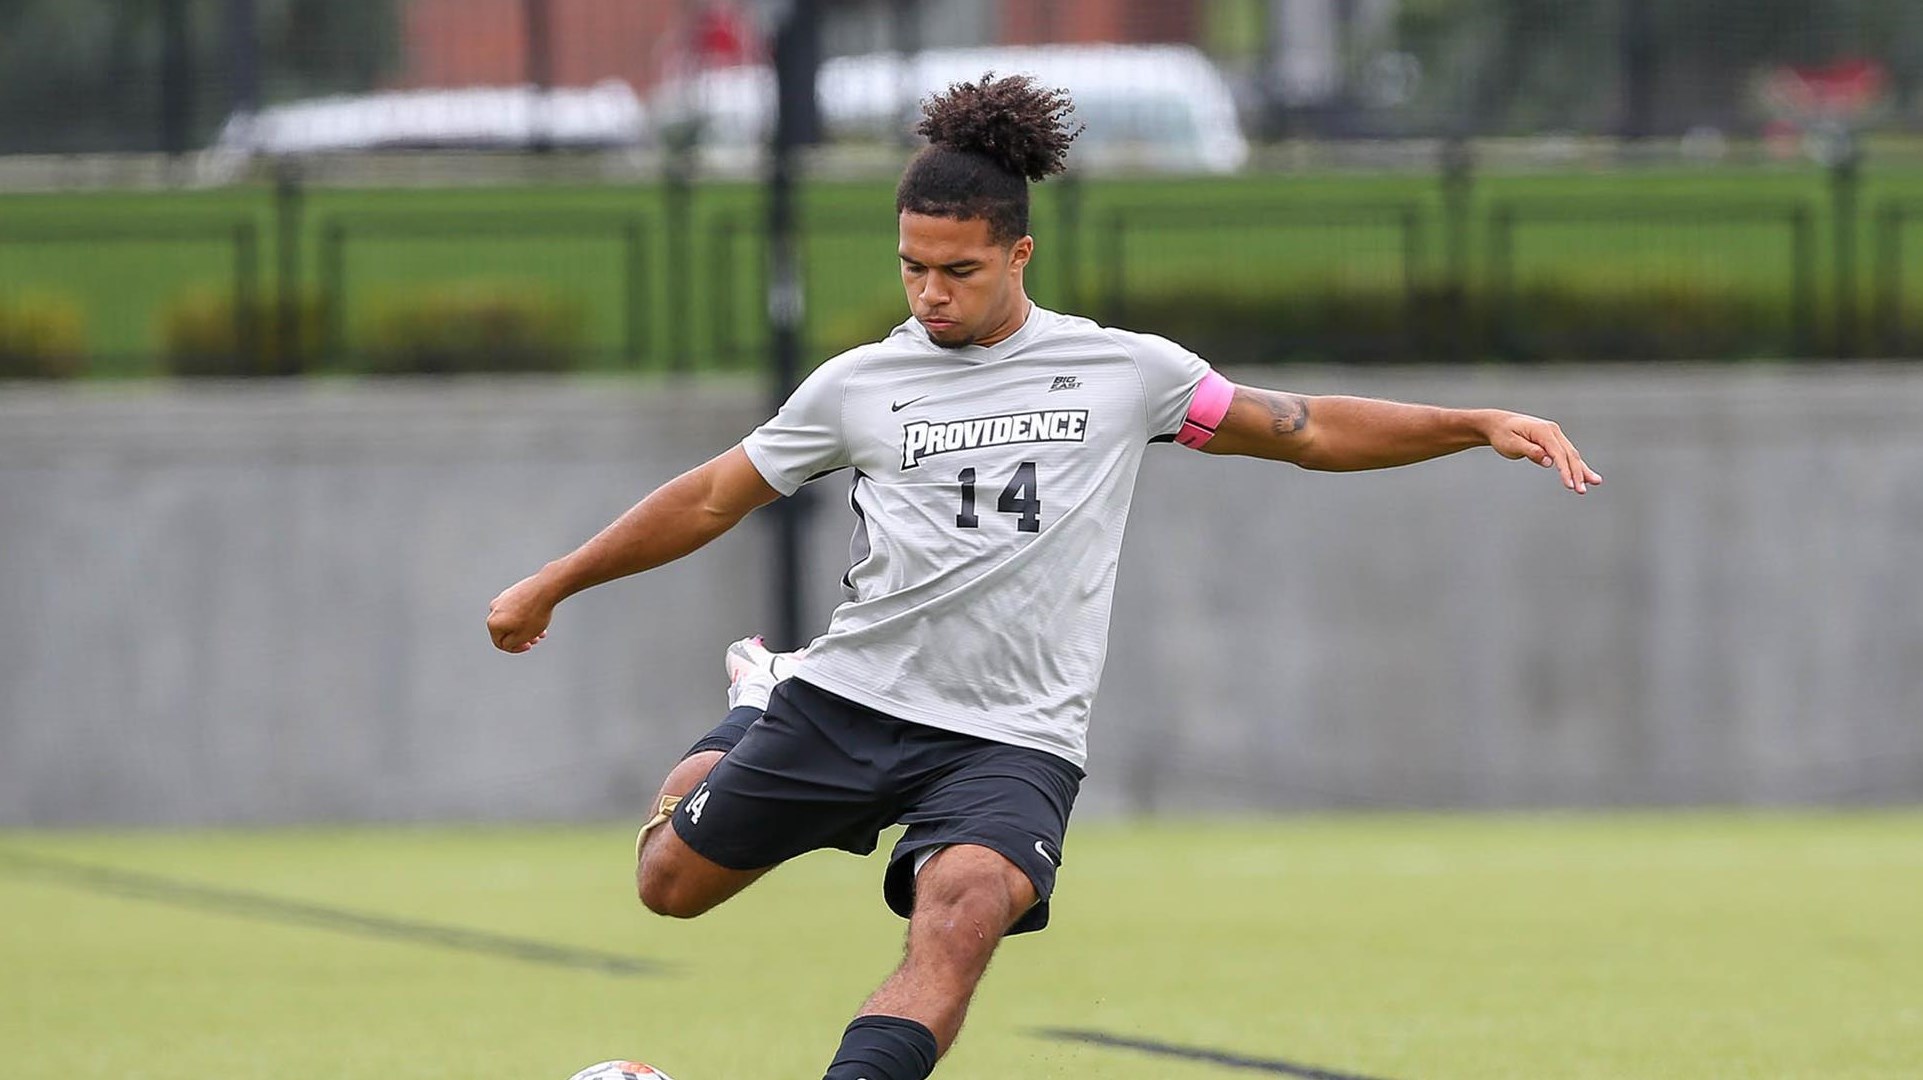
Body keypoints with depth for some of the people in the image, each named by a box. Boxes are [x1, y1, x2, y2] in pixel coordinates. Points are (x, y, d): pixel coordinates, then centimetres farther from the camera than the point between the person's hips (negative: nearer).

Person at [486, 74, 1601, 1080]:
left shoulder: (1124, 372, 3)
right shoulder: (860, 385, 5)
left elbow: (1307, 430, 9)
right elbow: (714, 498, 16)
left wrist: (1480, 425, 0)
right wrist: (553, 585, 19)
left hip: (1011, 737, -2)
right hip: (849, 697, 2)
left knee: (962, 916, -30)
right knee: (672, 883, 10)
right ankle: (744, 727, 42)